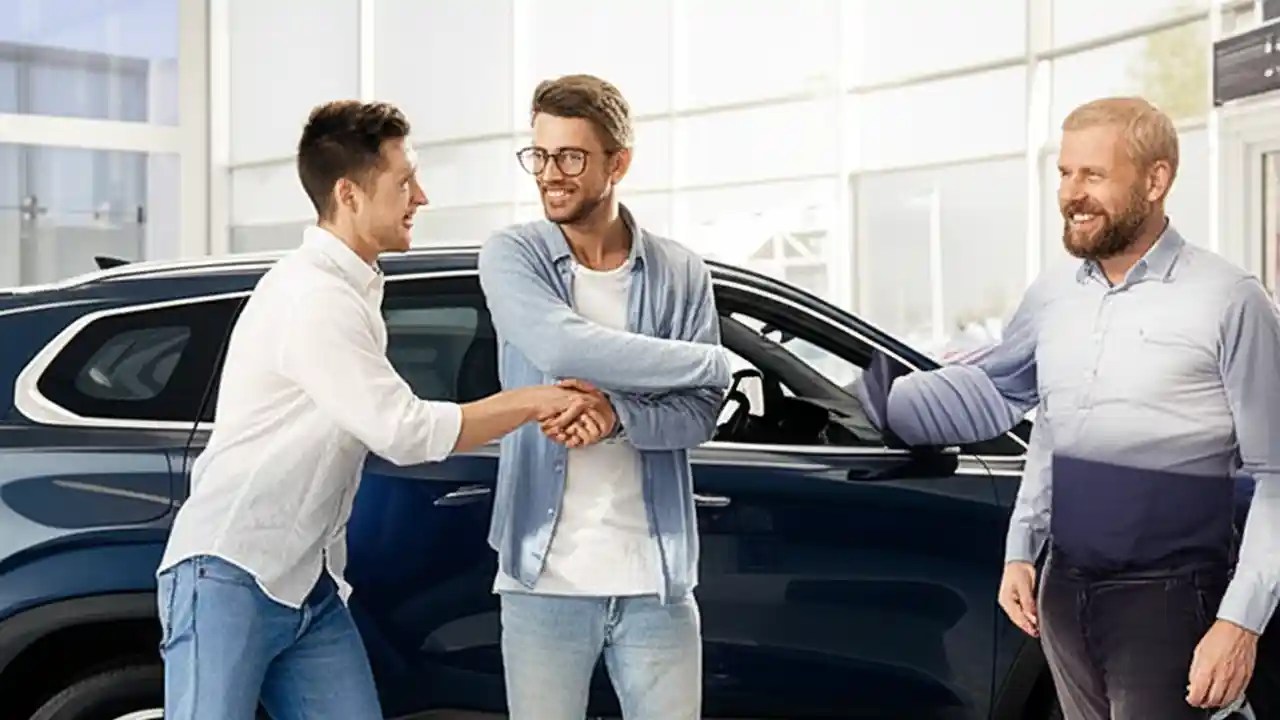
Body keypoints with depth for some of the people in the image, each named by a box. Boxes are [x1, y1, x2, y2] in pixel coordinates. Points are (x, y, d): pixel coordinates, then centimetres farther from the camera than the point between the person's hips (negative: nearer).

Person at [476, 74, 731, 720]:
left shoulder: (680, 273, 6)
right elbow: (562, 348, -18)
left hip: (656, 578, 2)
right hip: (545, 577, -1)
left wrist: (618, 415, -20)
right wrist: (711, 361, -8)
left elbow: (701, 413, 1)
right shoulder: (512, 256, 0)